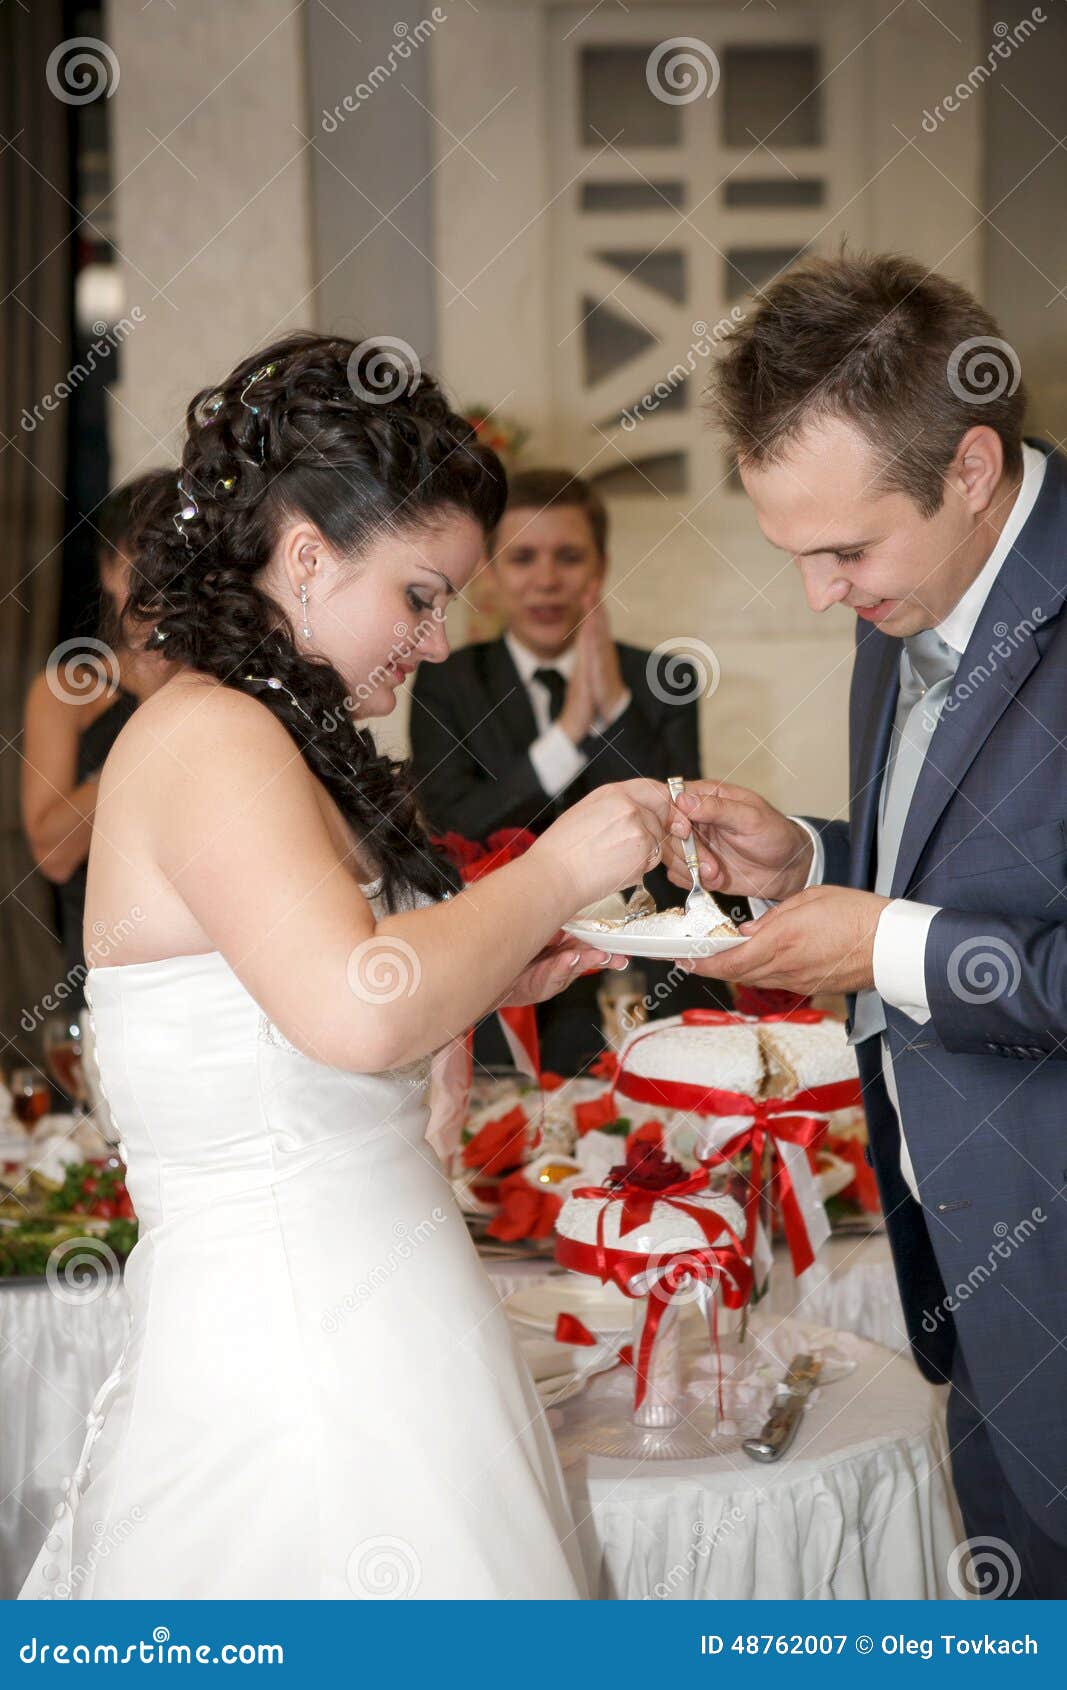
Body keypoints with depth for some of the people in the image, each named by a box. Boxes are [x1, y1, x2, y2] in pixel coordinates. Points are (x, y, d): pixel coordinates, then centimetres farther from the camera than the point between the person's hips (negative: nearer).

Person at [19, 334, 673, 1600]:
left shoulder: (258, 739, 13)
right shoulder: (210, 739, -16)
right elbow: (358, 1014, -30)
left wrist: (487, 979, 10)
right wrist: (556, 872, -17)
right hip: (300, 1343, -10)